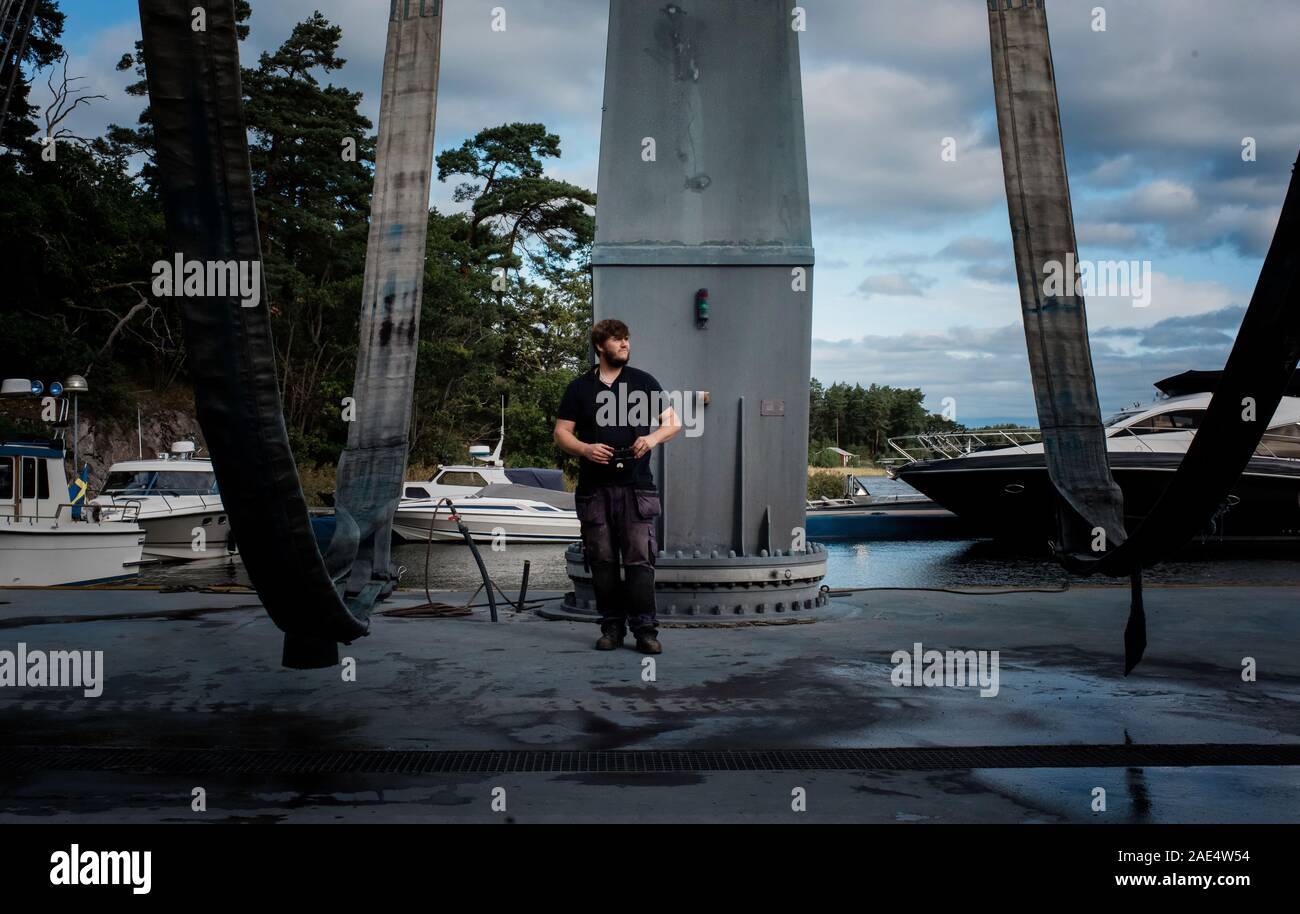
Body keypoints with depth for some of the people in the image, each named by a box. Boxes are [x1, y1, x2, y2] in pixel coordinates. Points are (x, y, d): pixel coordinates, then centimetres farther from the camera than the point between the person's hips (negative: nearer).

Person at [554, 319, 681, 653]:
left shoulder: (644, 382, 11)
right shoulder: (579, 387, 10)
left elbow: (674, 422, 12)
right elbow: (561, 433, 9)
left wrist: (653, 438, -9)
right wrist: (585, 449, -11)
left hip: (636, 487, -1)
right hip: (594, 489, 1)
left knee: (640, 559, -8)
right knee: (602, 560, 3)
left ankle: (645, 629, -6)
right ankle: (612, 626, 12)